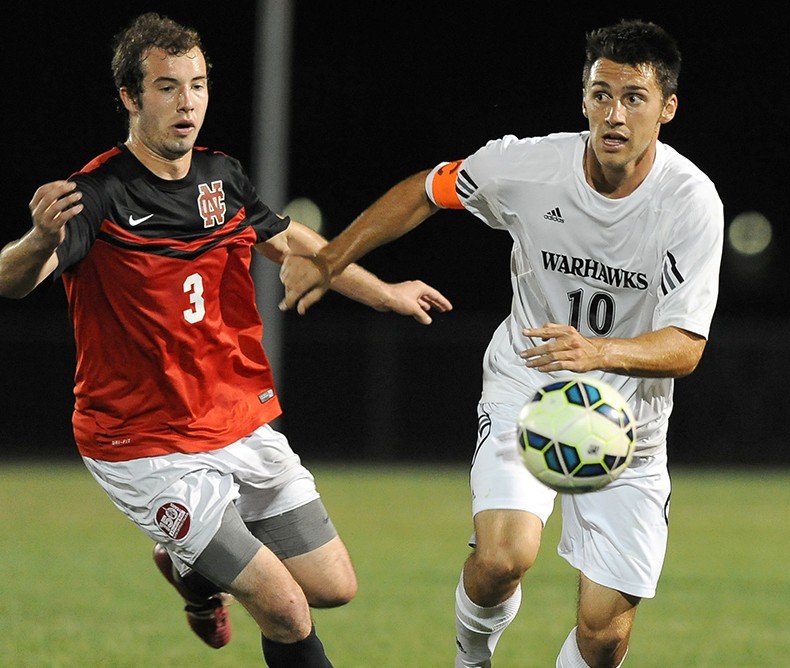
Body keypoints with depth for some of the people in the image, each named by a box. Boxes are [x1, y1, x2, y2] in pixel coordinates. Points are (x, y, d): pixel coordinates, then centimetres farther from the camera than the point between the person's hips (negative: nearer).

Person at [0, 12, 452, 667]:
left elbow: (289, 240, 22)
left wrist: (383, 292, 26)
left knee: (334, 587, 9)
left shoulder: (222, 175, 2)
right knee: (286, 609, -13)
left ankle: (189, 565, 33)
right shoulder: (98, 194, -20)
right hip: (149, 451, -7)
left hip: (245, 425, 7)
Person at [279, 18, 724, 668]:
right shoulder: (528, 165, -15)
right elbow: (424, 192, 5)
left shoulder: (692, 202, -18)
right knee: (504, 556, -27)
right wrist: (327, 262, 1)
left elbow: (684, 347, -21)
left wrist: (599, 352, -41)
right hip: (523, 393, 0)